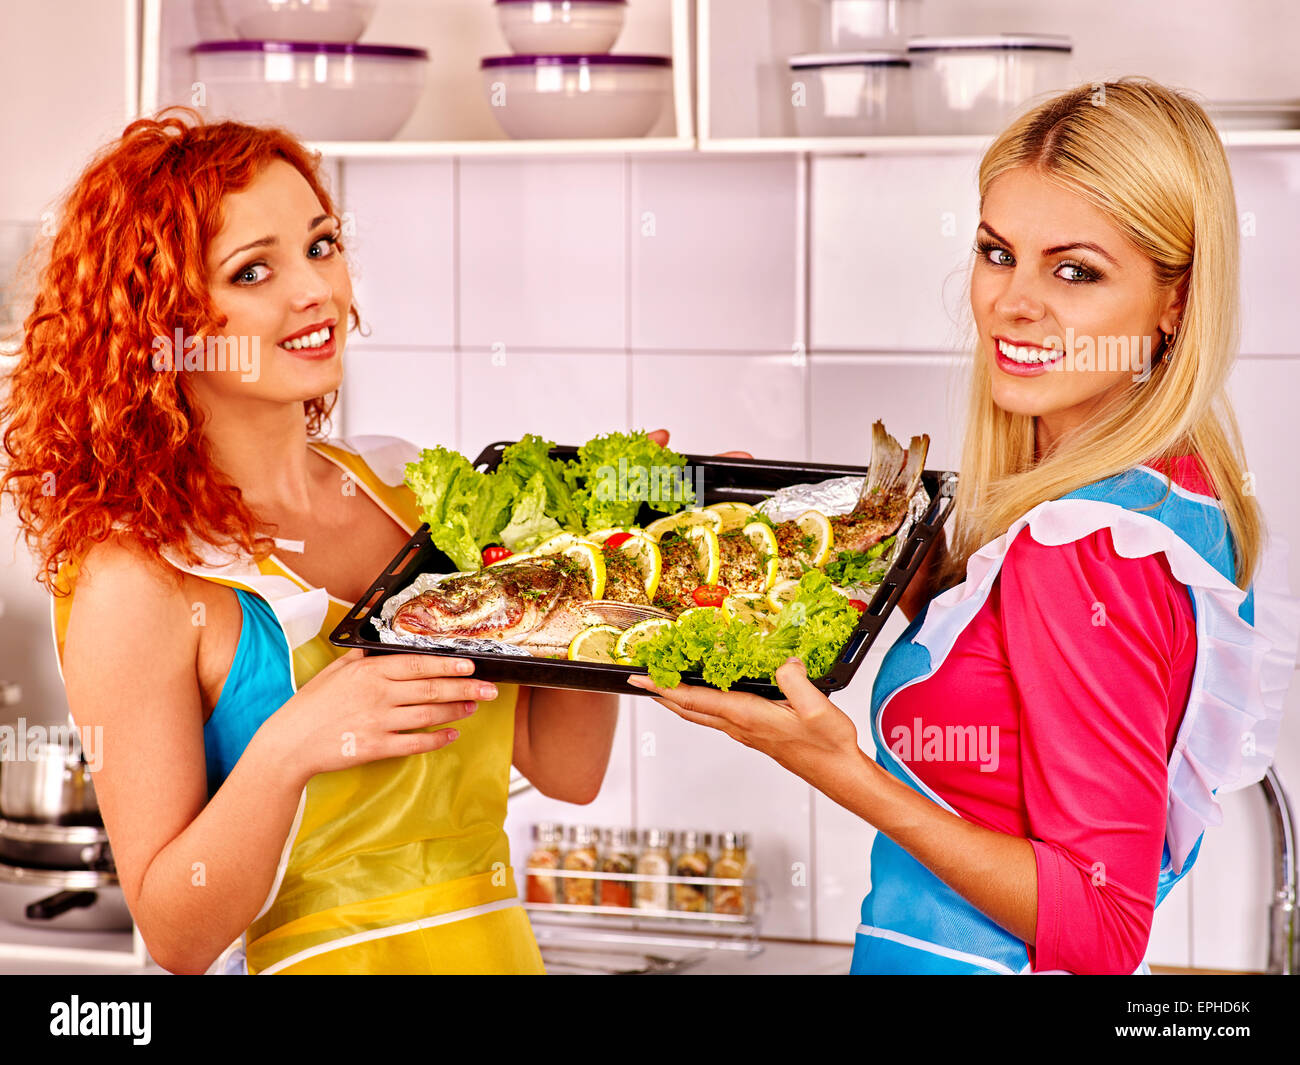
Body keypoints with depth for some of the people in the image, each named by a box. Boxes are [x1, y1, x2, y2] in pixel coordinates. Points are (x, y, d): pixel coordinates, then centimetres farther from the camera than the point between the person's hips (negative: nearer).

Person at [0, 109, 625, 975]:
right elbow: (176, 936, -11)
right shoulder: (137, 583, -11)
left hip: (500, 947, 4)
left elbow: (566, 767, 6)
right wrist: (283, 755, -25)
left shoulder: (399, 483, 5)